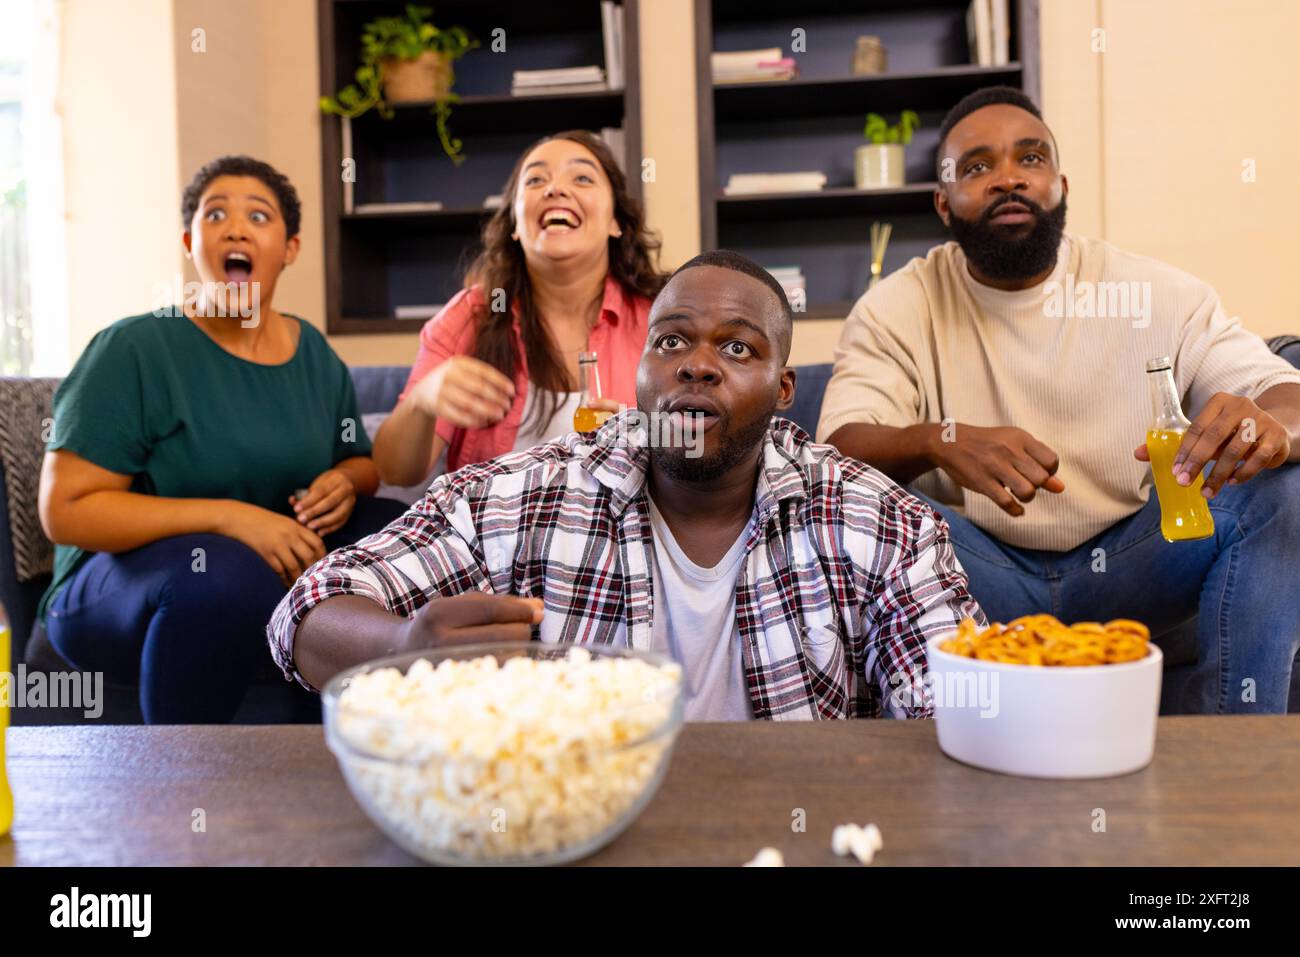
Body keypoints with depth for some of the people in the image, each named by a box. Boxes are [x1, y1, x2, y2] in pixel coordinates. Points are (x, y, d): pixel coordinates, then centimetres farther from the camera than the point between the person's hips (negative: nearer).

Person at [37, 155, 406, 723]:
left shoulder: (314, 354, 7)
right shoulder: (134, 350, -10)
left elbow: (362, 462, 19)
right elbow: (65, 509, -15)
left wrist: (344, 483, -7)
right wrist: (226, 517, -26)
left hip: (284, 567, 6)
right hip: (120, 582, -5)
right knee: (222, 574, -37)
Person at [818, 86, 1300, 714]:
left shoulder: (1157, 293, 1)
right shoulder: (896, 309, -3)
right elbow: (841, 447, -16)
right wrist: (940, 441, -40)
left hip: (1127, 564, 3)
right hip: (978, 566, -2)